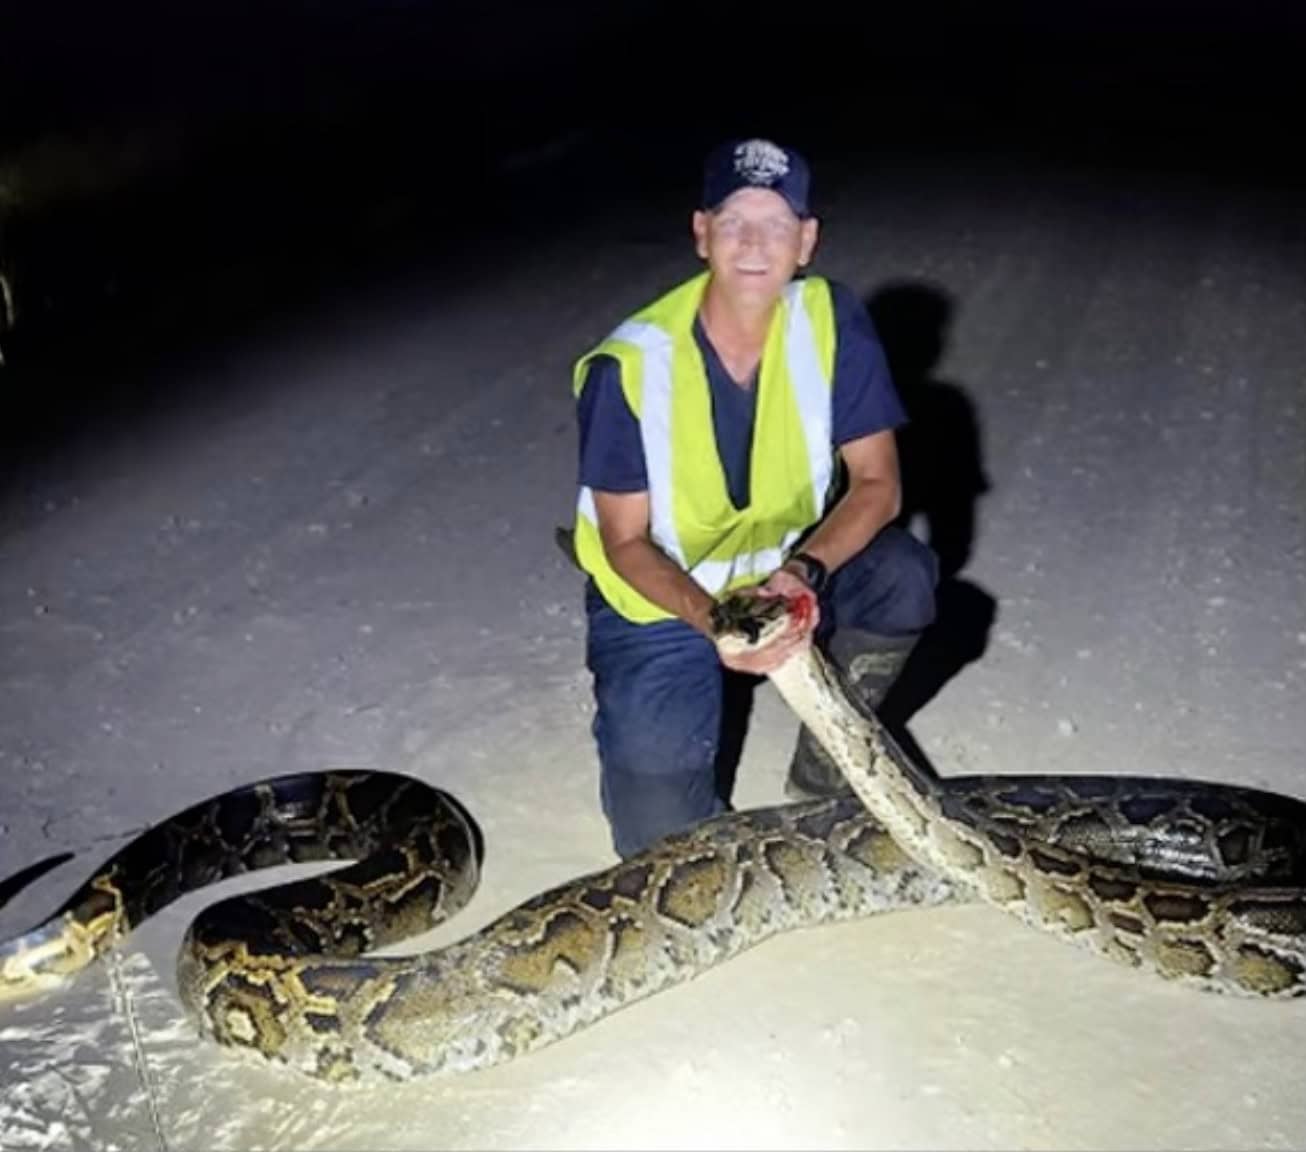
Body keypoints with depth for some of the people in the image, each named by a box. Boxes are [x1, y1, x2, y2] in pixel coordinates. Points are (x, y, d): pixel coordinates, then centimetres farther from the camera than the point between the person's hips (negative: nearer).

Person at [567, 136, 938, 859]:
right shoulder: (630, 365, -24)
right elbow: (627, 544, -17)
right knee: (661, 834, -14)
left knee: (905, 578, -28)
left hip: (791, 567, 3)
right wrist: (712, 618, -35)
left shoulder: (831, 320, -17)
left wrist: (805, 570, -33)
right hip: (663, 596, -2)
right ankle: (656, 731, 22)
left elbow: (877, 484, -15)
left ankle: (824, 771, -2)